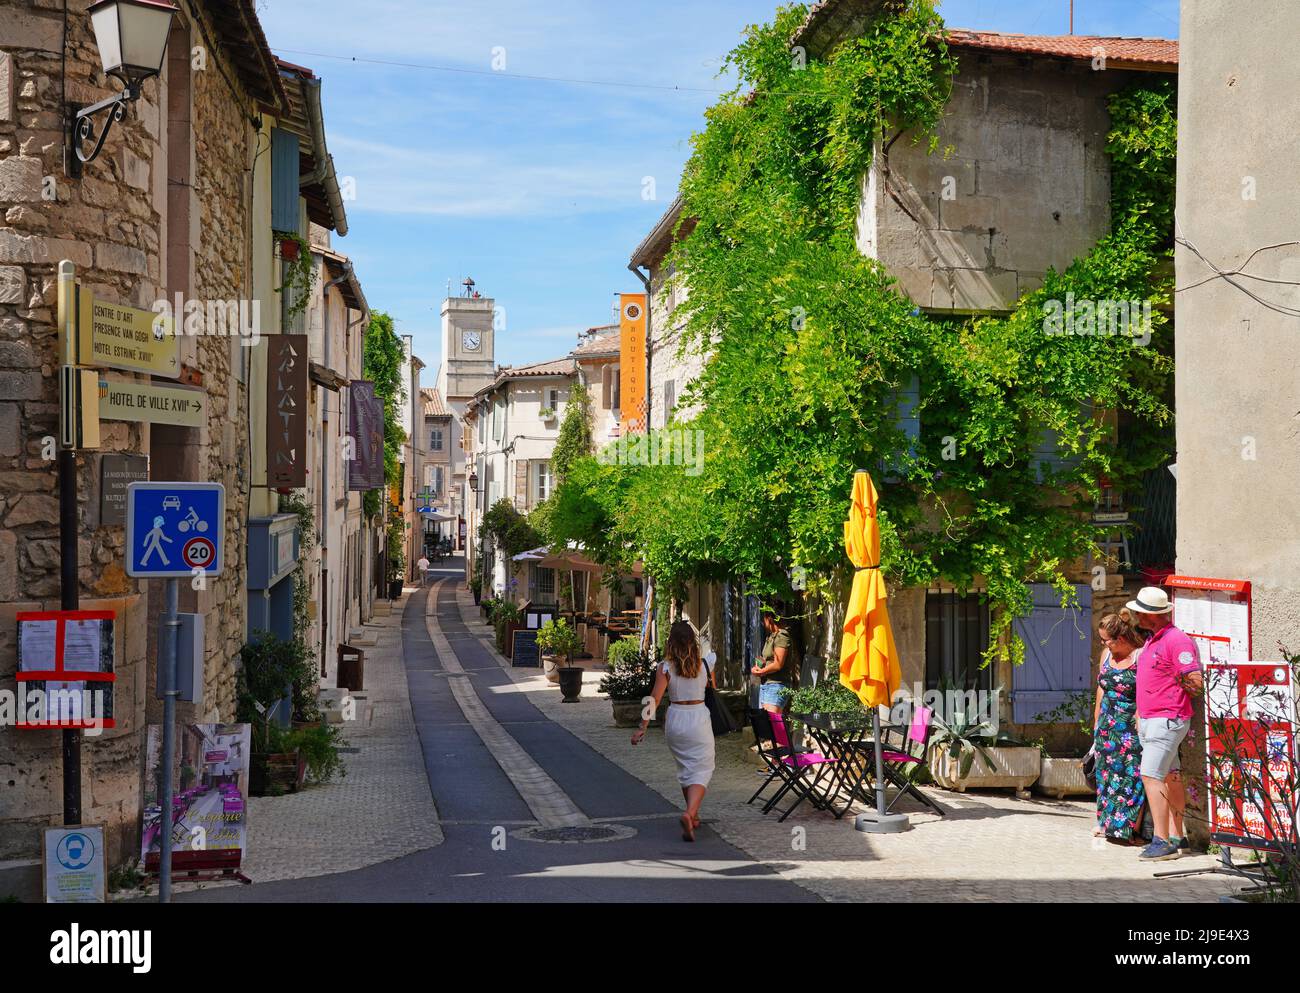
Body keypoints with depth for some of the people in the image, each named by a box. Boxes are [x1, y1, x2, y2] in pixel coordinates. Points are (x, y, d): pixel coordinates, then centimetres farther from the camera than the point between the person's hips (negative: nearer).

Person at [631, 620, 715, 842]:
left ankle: (693, 816, 30)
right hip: (699, 717, -1)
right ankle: (690, 813, -23)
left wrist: (642, 728, -10)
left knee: (684, 768, 20)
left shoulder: (665, 668, -7)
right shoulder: (705, 665, -4)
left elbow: (655, 699, -12)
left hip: (675, 718, 2)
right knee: (701, 771, 1)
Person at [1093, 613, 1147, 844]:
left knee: (1131, 774, -5)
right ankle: (1106, 822, 19)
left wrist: (1141, 724, -18)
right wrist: (1097, 721, 19)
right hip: (1108, 723, 7)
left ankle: (1130, 828, 2)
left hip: (1131, 724, -7)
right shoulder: (1107, 655, 11)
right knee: (1106, 771, 9)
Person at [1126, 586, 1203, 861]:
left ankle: (1162, 841, -14)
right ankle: (1177, 836, 19)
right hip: (1148, 720, 10)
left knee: (1151, 776, -14)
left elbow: (1196, 683, -19)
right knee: (1170, 778, 13)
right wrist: (1140, 713, 22)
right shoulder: (1151, 641, 16)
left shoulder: (1177, 640, -15)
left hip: (1166, 720, -10)